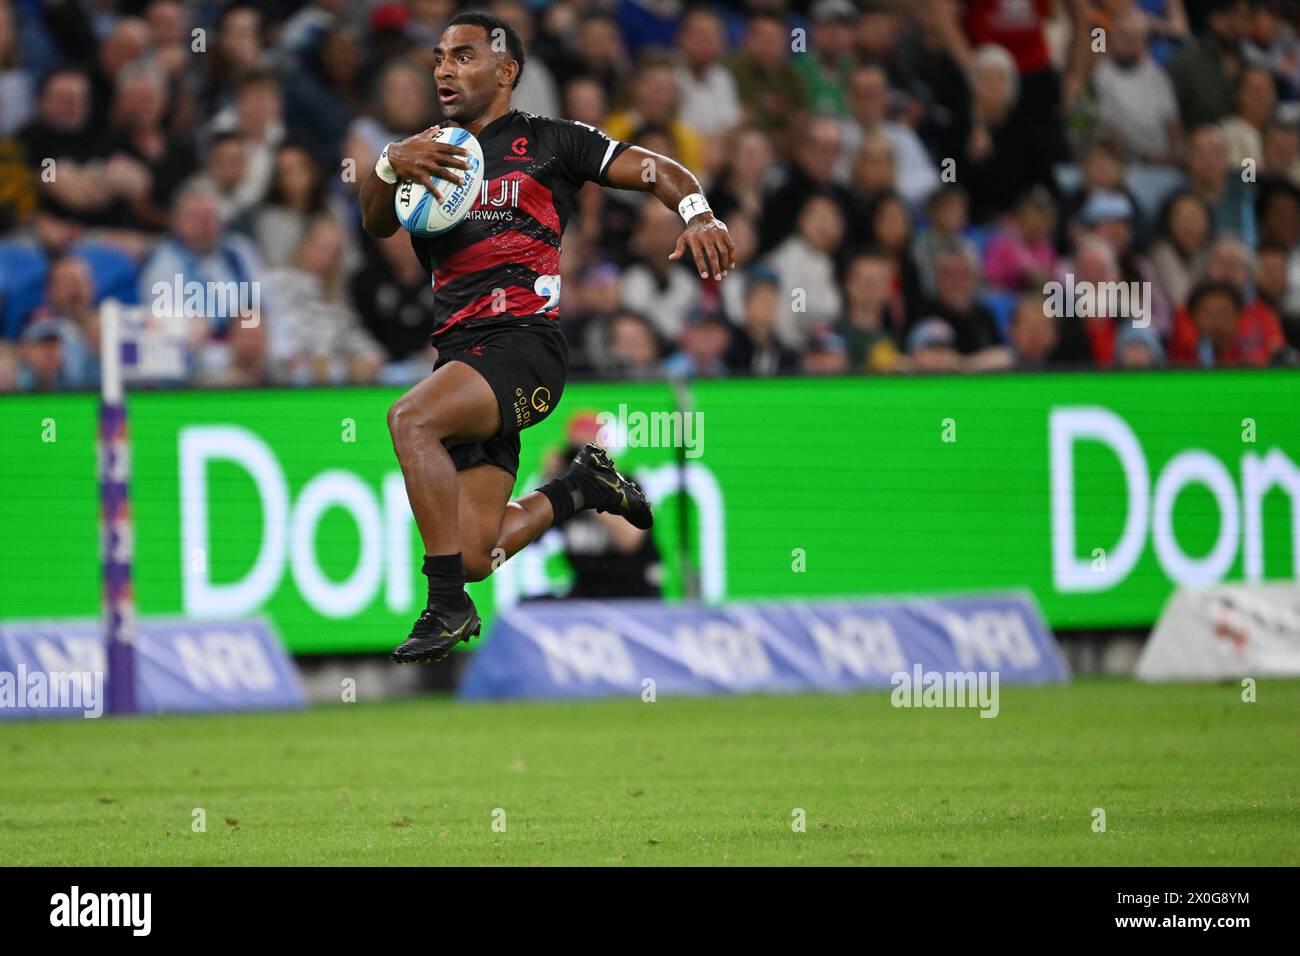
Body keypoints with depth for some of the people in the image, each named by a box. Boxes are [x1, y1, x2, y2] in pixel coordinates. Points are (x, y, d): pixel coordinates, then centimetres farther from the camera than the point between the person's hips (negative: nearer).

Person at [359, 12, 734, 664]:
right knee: (475, 558, 0)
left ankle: (448, 608, -27)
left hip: (525, 344, -6)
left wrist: (699, 215, -17)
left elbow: (655, 170, 4)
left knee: (410, 419, -33)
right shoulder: (432, 157, 20)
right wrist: (390, 165, -17)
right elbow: (375, 223, 4)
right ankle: (583, 487, 29)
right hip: (460, 355, 6)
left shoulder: (548, 142, 8)